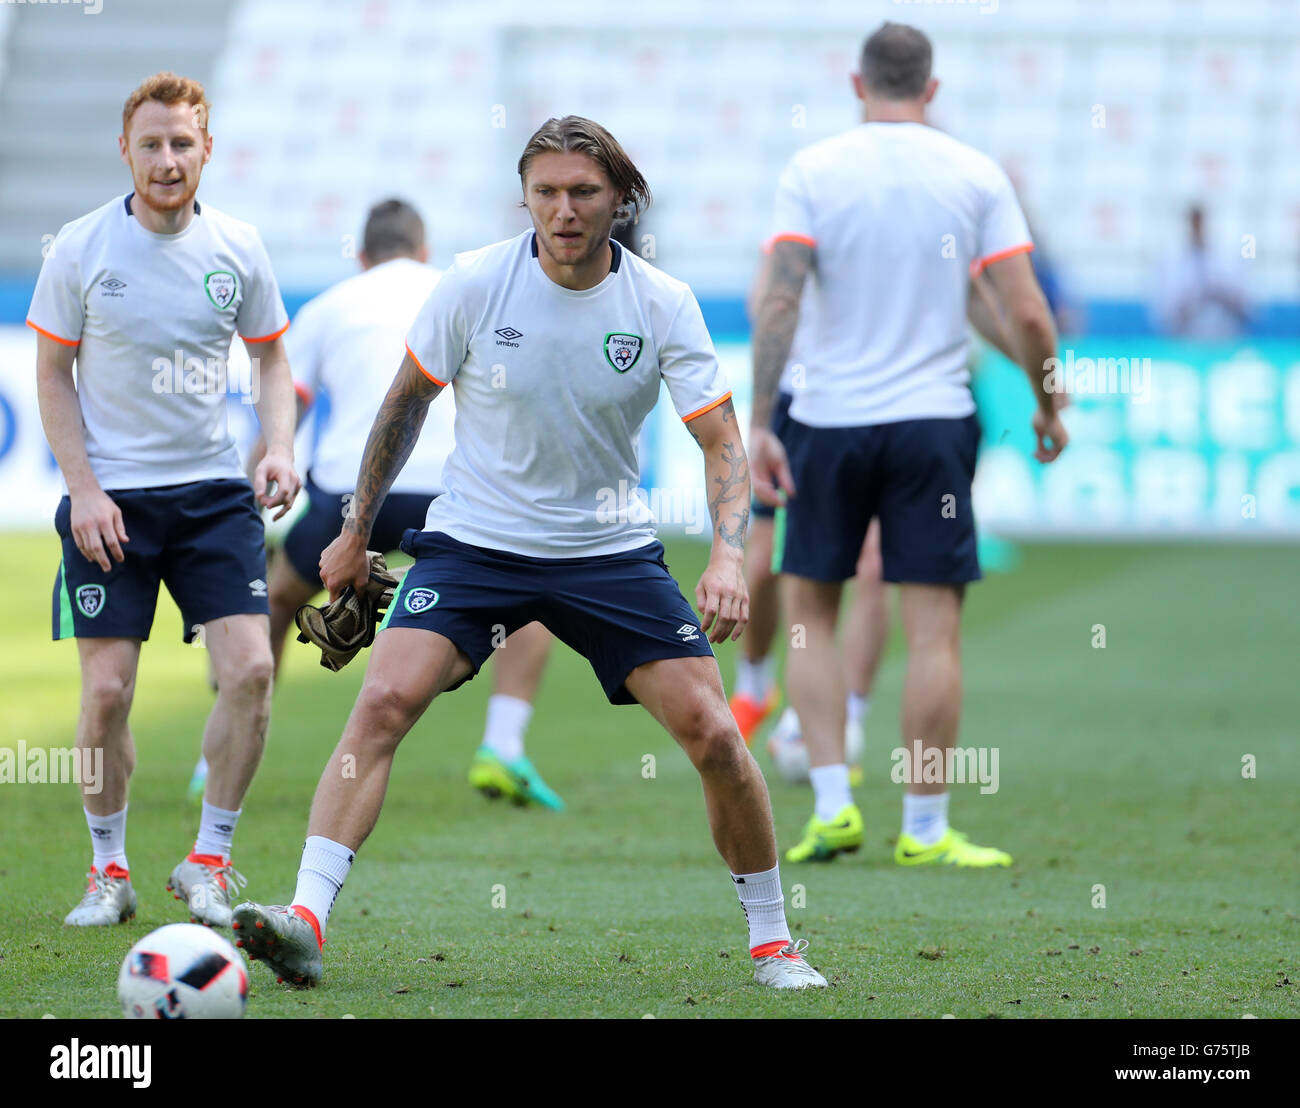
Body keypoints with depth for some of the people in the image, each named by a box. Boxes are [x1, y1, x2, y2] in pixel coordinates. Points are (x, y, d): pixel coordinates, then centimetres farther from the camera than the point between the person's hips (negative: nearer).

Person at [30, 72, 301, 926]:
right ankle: (110, 870, 13)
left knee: (251, 669, -11)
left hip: (214, 491, 2)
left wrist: (280, 449, -5)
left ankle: (209, 863, 4)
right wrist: (83, 489, -7)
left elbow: (272, 363, 14)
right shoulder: (81, 248, -4)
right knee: (107, 690, -6)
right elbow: (52, 374, 2)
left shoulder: (237, 249, 2)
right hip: (109, 500, -2)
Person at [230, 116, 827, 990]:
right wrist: (358, 530, 10)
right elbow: (407, 402, 5)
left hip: (611, 549, 1)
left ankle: (773, 940, 11)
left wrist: (728, 557, -26)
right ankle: (306, 919, -25)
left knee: (712, 733, -8)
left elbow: (722, 442, -8)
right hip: (474, 541, -1)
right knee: (385, 702, -22)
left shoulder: (663, 305, -9)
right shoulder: (475, 284, -10)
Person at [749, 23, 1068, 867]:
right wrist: (1049, 407, 12)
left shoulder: (812, 172, -1)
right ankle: (925, 830, 4)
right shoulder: (976, 175, 0)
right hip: (933, 420, -1)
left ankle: (833, 803, 5)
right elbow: (1027, 313, -3)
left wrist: (759, 425, -10)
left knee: (812, 615, 14)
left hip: (827, 423, 1)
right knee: (934, 631, 2)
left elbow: (778, 301, -10)